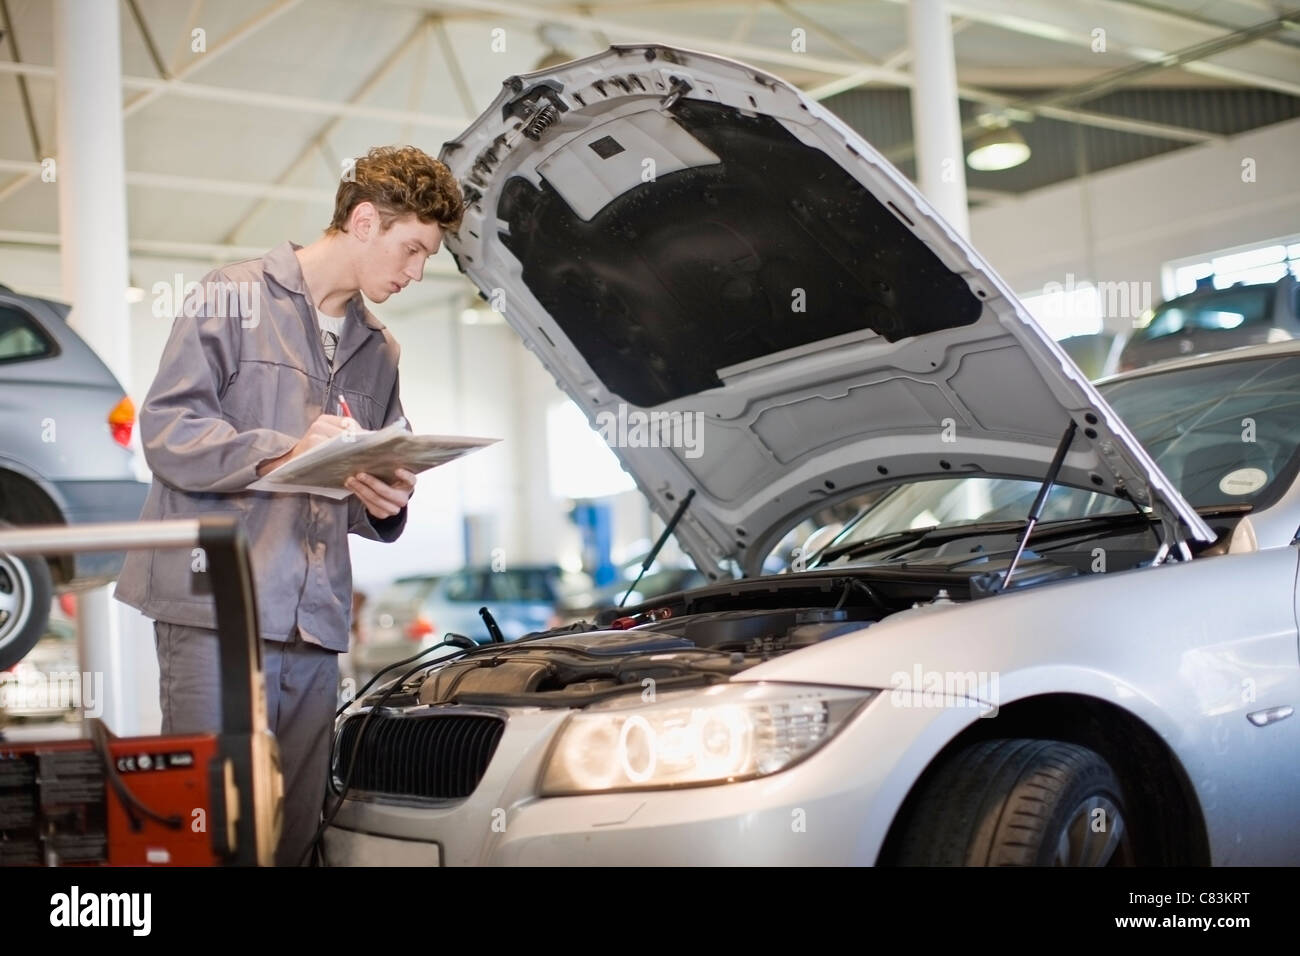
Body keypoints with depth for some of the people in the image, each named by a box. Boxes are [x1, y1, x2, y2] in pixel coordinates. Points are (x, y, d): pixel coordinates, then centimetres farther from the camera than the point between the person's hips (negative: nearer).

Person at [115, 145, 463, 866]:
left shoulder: (378, 352, 24)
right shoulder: (234, 298, 3)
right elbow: (166, 430, -7)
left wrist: (384, 503, 4)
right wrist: (284, 453, -18)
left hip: (315, 624, 6)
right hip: (217, 606, -6)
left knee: (293, 832, 5)